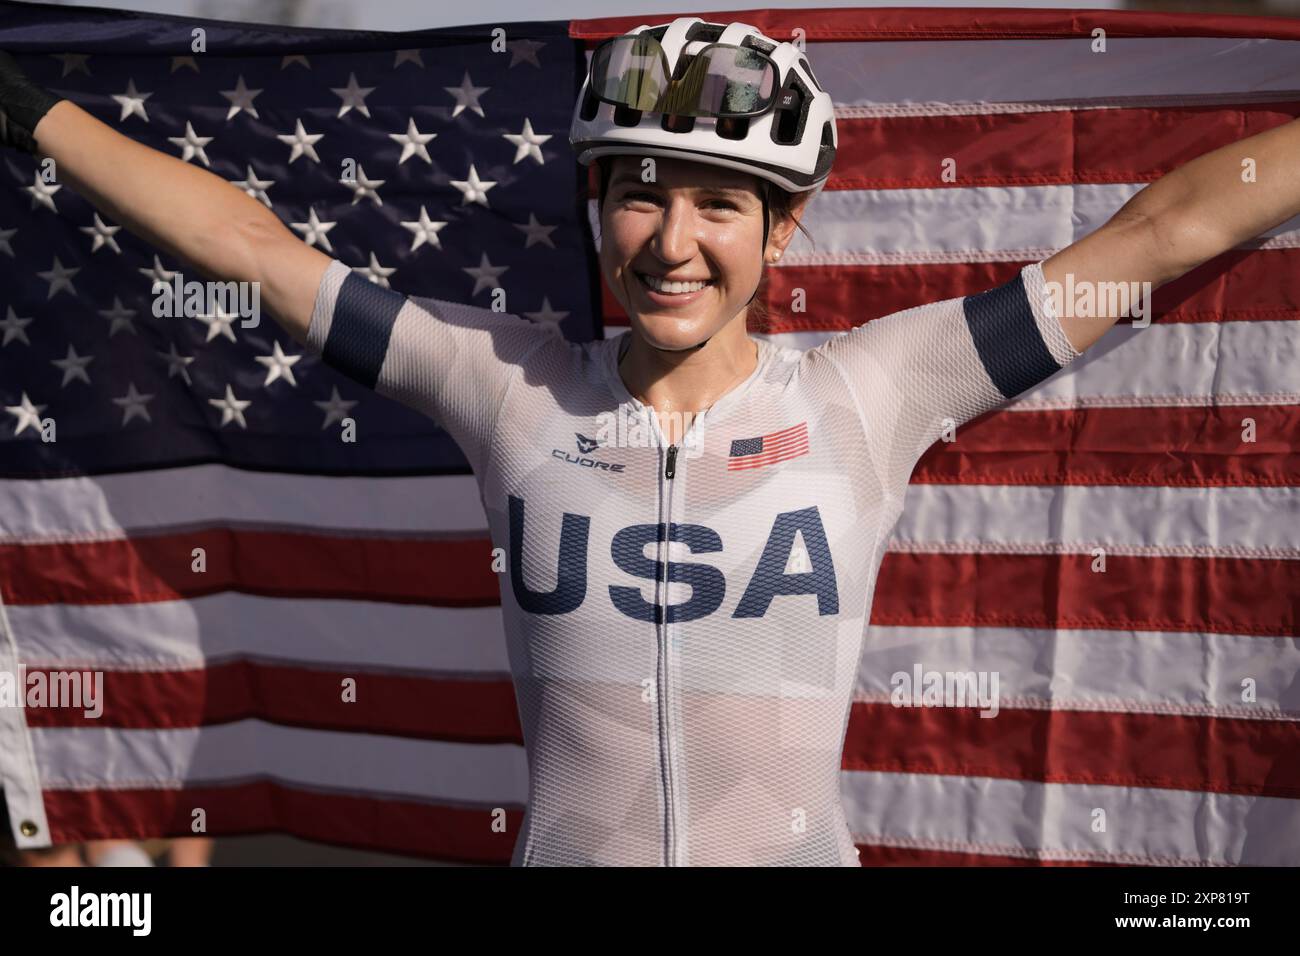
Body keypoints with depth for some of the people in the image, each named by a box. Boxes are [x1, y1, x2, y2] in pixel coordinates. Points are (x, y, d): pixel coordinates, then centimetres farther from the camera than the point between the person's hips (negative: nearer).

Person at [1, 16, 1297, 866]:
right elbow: (248, 245, 1)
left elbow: (1167, 228, -6)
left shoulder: (867, 395, -8)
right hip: (563, 849, 1)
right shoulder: (510, 388, -4)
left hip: (798, 848, 0)